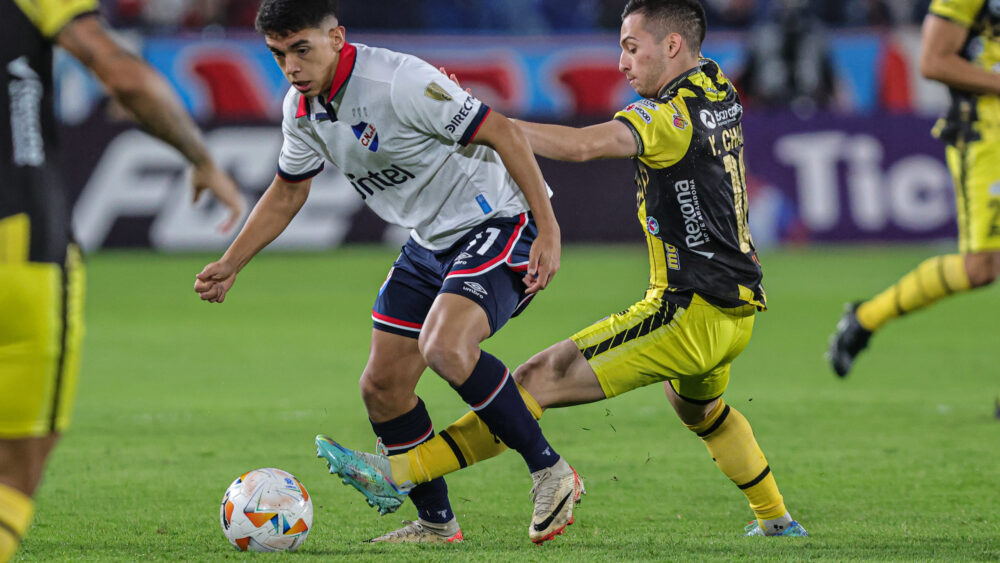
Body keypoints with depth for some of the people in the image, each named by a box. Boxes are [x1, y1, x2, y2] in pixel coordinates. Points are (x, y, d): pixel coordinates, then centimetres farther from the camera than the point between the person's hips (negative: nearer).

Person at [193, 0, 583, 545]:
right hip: (430, 240, 9)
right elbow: (287, 192, 19)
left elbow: (503, 133, -23)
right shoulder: (302, 107, 0)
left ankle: (550, 473, -17)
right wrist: (228, 266, 15)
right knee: (383, 384, 5)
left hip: (497, 224, -9)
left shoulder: (400, 82, -26)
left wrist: (549, 232, -25)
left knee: (444, 347, -31)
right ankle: (435, 522, 20)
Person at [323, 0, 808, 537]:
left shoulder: (671, 116, -18)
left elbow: (583, 145, -34)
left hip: (689, 313, -10)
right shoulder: (718, 89, 9)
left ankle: (403, 471, -22)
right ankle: (775, 519, 50)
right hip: (737, 310, 10)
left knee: (546, 376, -15)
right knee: (698, 406, 38)